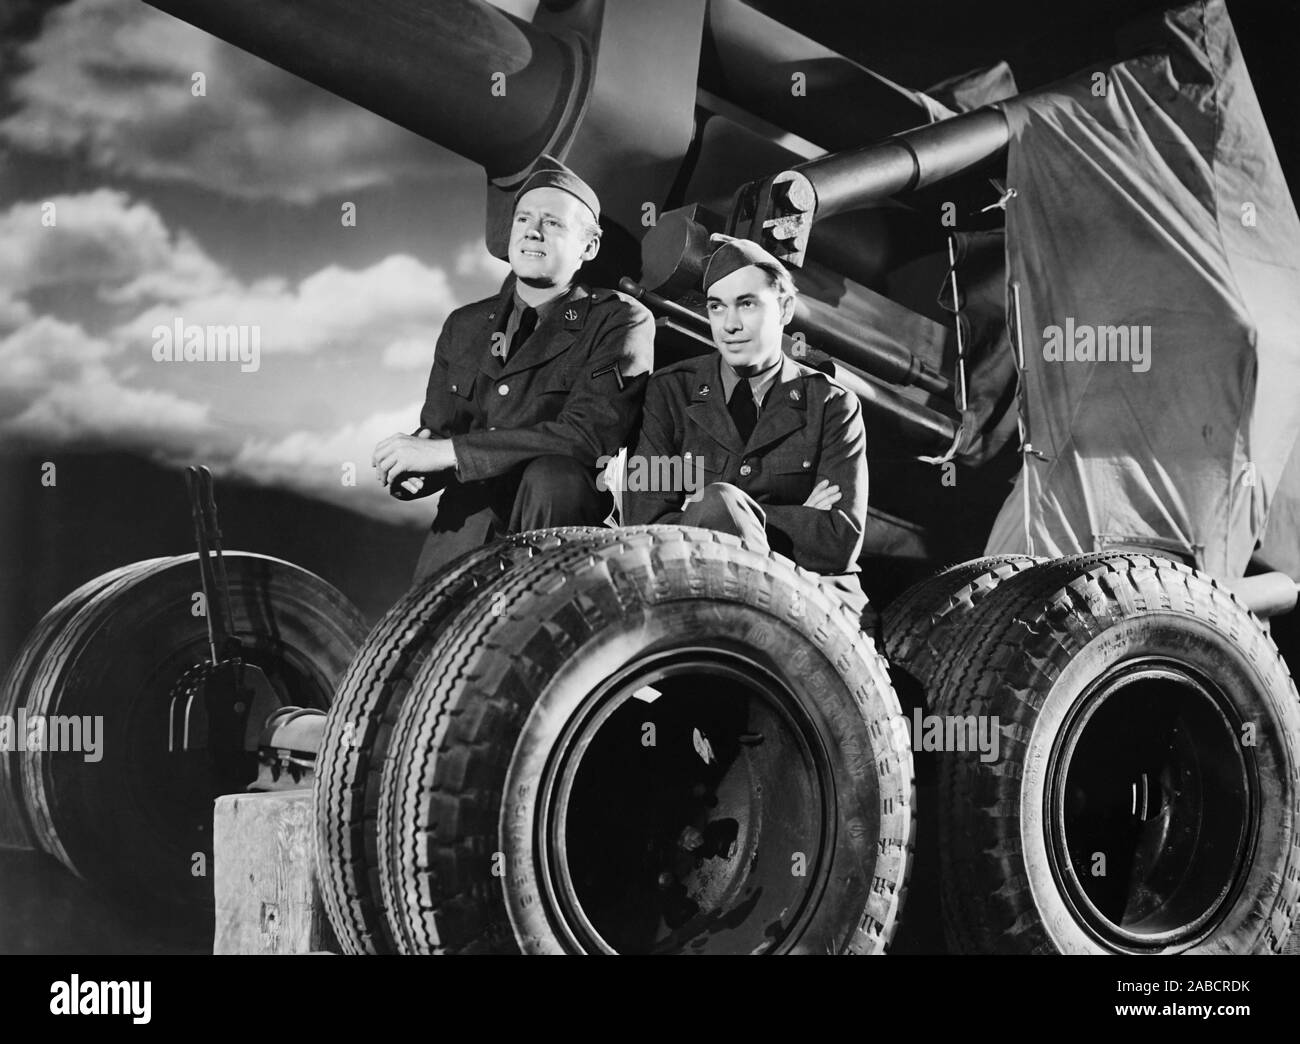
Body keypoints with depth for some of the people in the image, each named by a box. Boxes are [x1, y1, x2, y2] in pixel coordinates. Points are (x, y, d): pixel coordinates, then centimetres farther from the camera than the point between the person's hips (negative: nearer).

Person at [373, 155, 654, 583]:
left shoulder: (620, 321, -3)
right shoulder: (463, 326, 16)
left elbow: (588, 436, -17)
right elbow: (437, 427, 15)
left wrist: (446, 452, -20)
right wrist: (411, 469, -12)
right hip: (464, 534, 4)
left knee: (551, 476, -33)